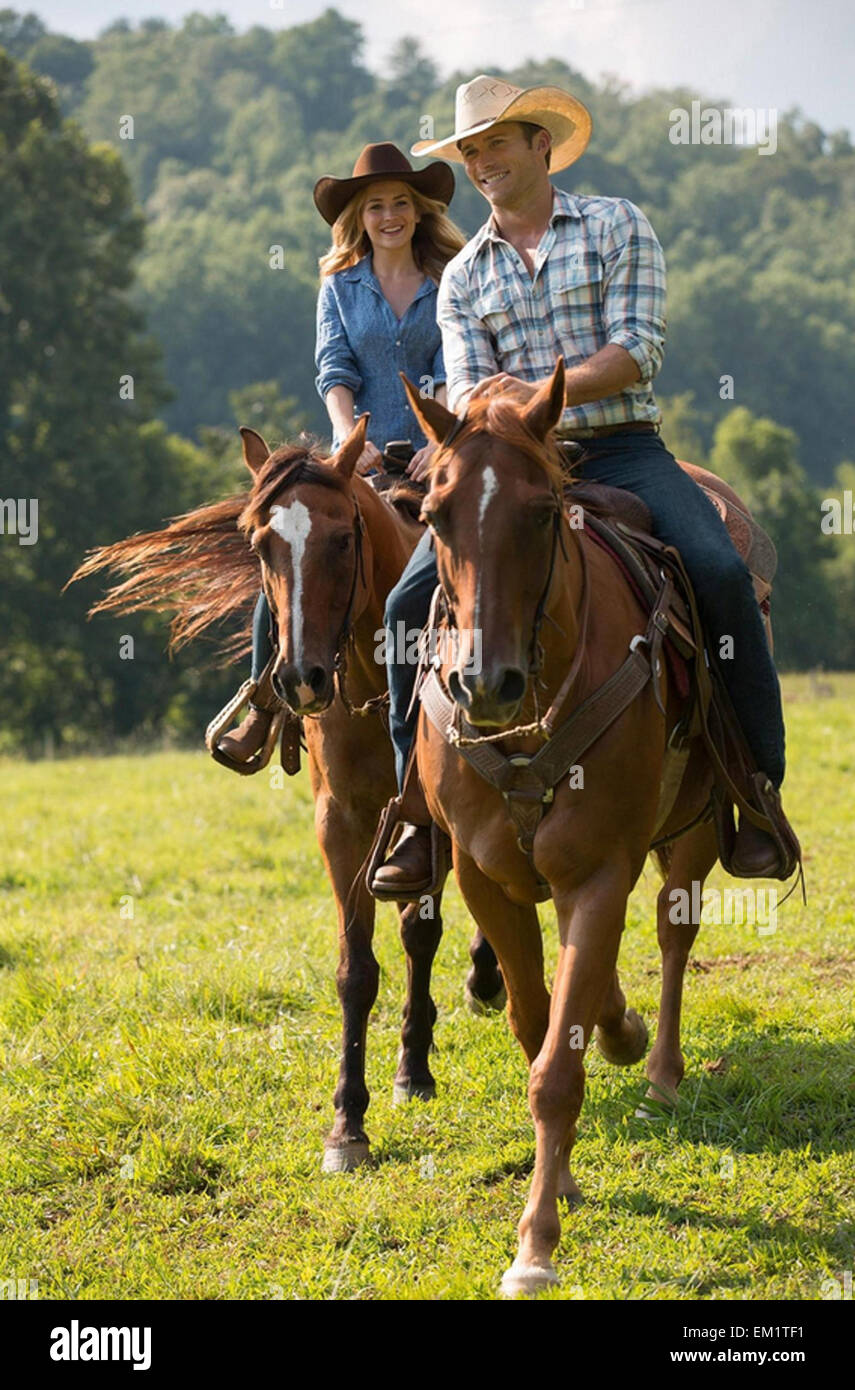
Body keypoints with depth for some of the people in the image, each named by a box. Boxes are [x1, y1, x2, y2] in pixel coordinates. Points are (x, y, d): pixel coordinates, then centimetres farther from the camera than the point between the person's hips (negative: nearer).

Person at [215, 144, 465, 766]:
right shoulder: (340, 287, 12)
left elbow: (453, 372, -4)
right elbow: (334, 370, 0)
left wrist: (441, 440, -22)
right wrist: (350, 437, -18)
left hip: (432, 459, -1)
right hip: (360, 461, 1)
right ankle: (263, 707, -4)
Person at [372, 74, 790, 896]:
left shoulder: (615, 226, 6)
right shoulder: (462, 278, 14)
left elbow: (637, 350, -6)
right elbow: (468, 386, 3)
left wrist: (542, 390, -19)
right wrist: (481, 411, -22)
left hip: (621, 451, -3)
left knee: (721, 574, -28)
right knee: (411, 601, -17)